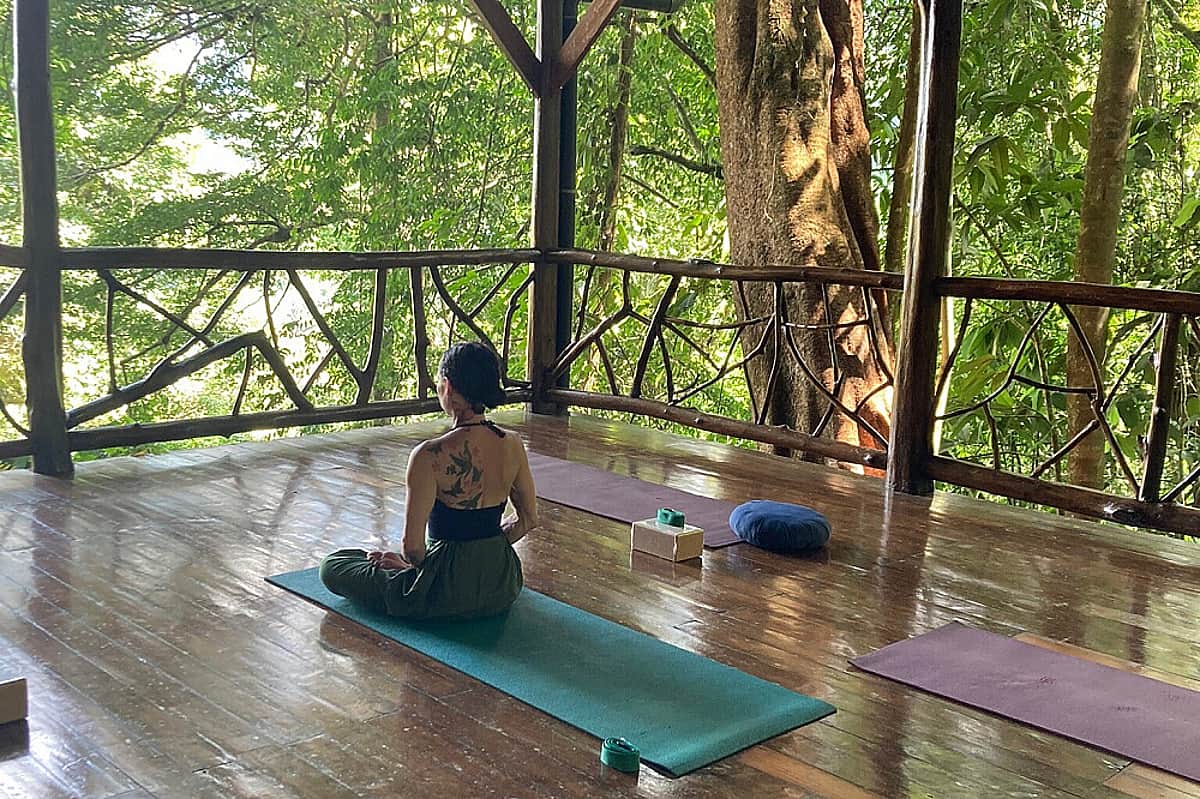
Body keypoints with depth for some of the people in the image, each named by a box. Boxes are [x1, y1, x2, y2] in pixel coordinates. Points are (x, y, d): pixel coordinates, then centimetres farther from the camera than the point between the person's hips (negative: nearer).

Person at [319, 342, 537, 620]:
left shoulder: (430, 456, -23)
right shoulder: (512, 444, -6)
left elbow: (412, 545, -19)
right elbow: (528, 519, 4)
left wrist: (415, 564, 2)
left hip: (449, 592, -6)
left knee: (332, 566, 11)